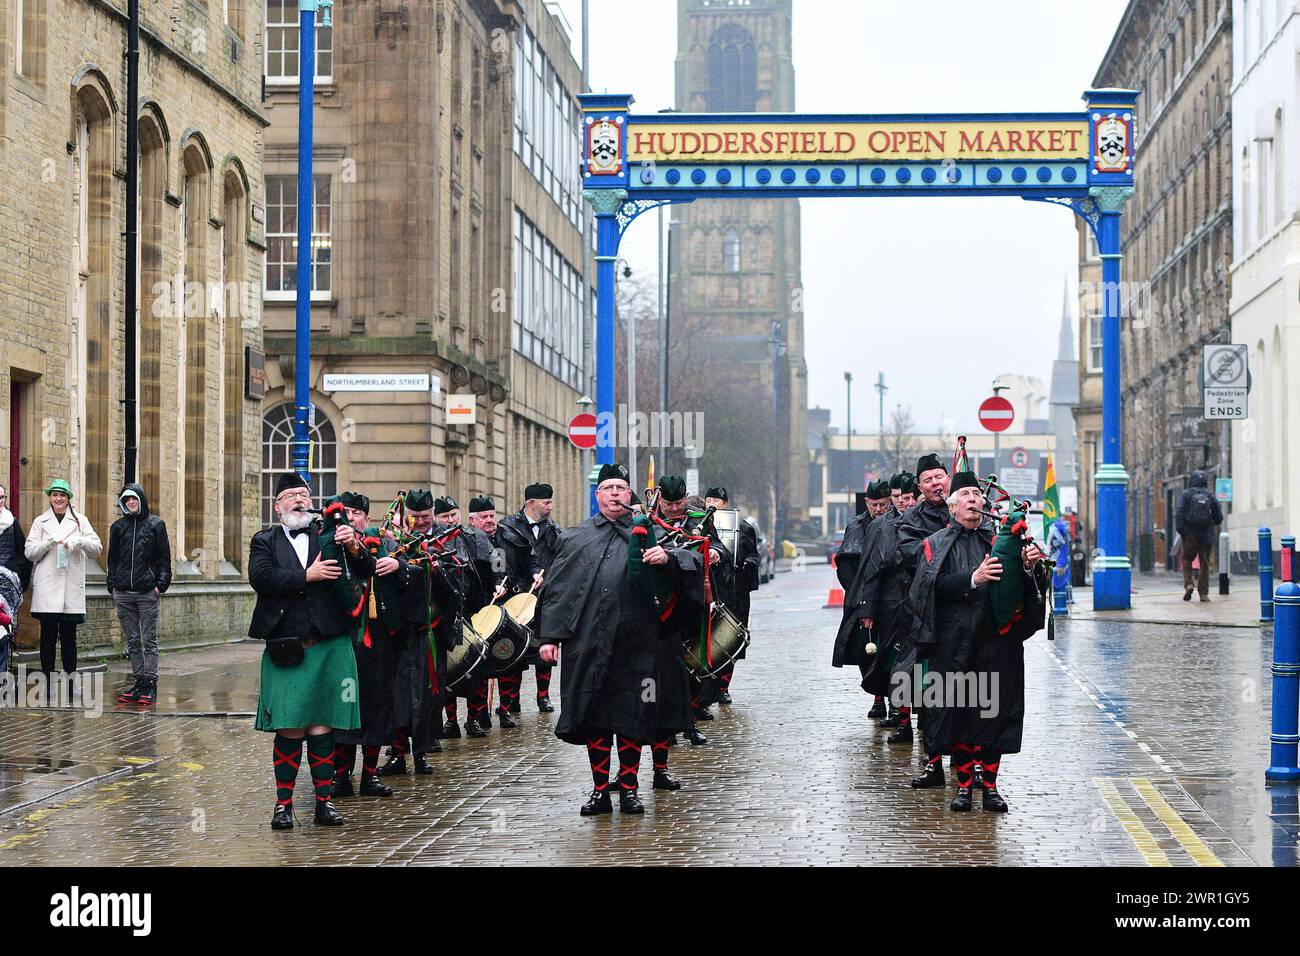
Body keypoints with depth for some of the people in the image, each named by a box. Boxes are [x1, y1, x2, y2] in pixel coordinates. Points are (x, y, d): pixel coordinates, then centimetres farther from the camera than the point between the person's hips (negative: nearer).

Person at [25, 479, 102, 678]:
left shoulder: (80, 521, 13)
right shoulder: (40, 522, 13)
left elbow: (97, 548, 6)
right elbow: (29, 552, 5)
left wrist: (79, 541, -13)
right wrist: (49, 543, -12)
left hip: (72, 586, 0)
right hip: (47, 586, 0)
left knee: (69, 636, 2)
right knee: (48, 636, -3)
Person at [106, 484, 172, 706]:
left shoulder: (155, 524, 3)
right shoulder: (118, 527, 12)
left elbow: (164, 558, 2)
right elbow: (112, 559, 14)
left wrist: (161, 584, -7)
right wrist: (112, 586, 5)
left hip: (147, 592, -3)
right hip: (123, 593, 3)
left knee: (149, 640, -3)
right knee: (132, 641, 5)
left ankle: (150, 684, -3)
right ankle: (138, 683, 8)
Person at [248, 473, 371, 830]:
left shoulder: (329, 536, 11)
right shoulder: (265, 542, 9)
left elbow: (365, 572, 2)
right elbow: (260, 577, -10)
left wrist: (354, 549, -18)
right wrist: (307, 576, -13)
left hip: (328, 646, 1)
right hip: (285, 649, -1)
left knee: (322, 727, 4)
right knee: (289, 729, -3)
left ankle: (324, 802, 10)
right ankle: (283, 804, 4)